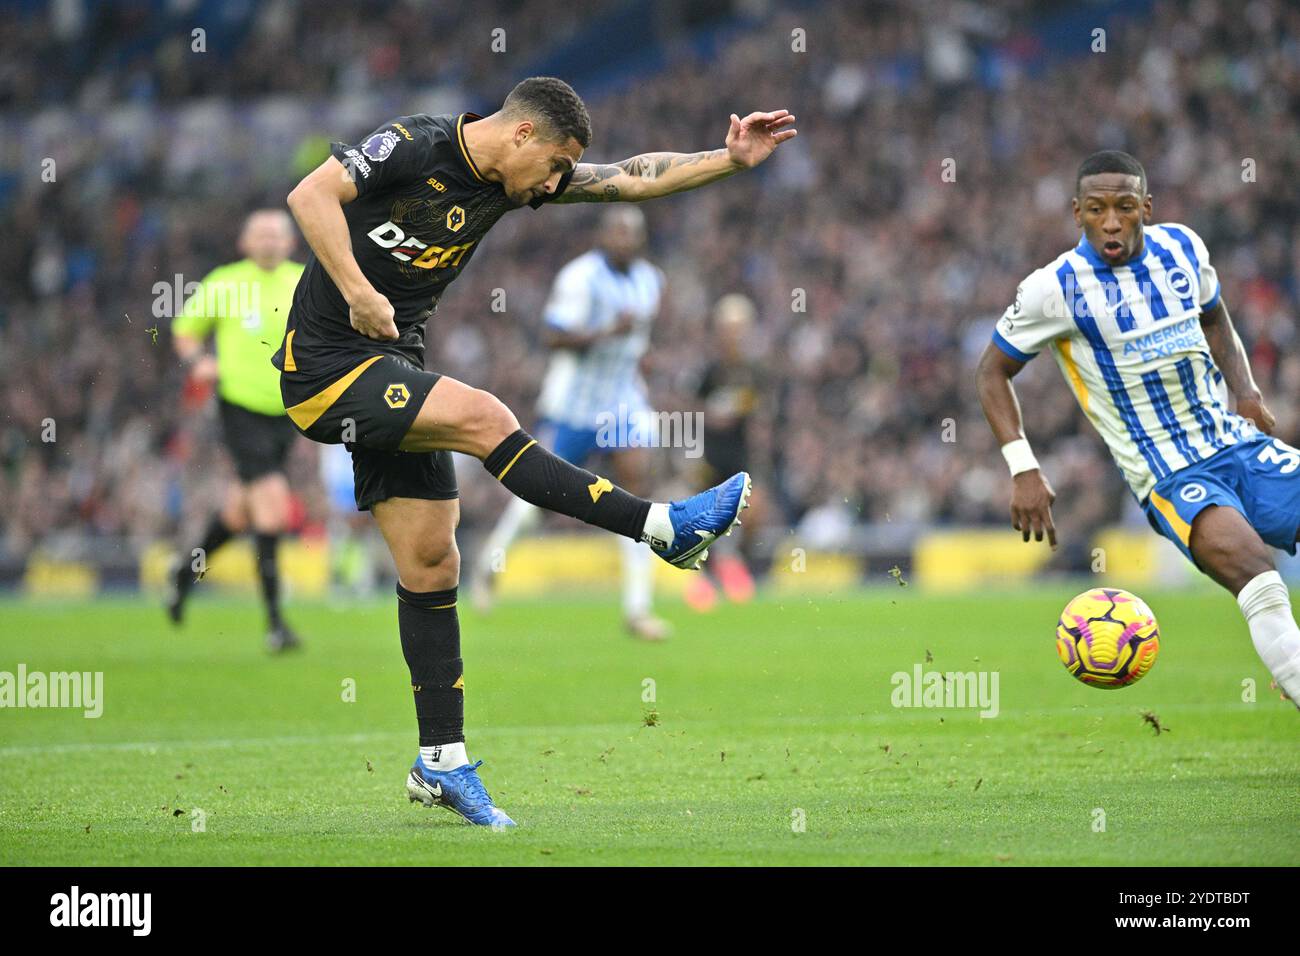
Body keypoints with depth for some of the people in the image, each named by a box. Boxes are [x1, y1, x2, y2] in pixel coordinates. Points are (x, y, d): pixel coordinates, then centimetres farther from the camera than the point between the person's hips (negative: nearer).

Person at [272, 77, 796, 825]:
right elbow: (311, 194, -24)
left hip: (393, 368, 8)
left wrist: (732, 160, 0)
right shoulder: (417, 147, -15)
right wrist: (356, 291, -30)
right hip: (328, 364, -8)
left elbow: (633, 180, 9)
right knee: (485, 419, -23)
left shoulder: (517, 181, 7)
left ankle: (441, 762, 7)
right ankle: (662, 527, -19)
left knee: (431, 565, 3)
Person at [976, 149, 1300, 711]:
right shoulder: (1056, 289, -9)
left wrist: (1246, 393, 9)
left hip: (1239, 444, 6)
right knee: (1253, 571, -34)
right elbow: (993, 371, 4)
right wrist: (1024, 471, -5)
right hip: (1170, 478, -6)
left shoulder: (1182, 247, 5)